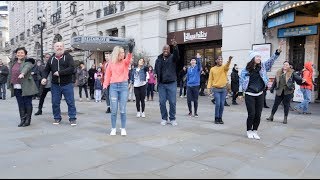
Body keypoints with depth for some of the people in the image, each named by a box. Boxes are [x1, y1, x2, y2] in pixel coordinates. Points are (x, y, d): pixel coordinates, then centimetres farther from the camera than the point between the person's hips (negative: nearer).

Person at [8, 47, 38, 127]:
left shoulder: (28, 62, -4)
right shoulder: (13, 63, 15)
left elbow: (26, 68, -27)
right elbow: (10, 74, 23)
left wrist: (22, 73, -47)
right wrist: (10, 84, 21)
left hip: (26, 87, -5)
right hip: (16, 87, 6)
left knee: (27, 103, 0)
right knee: (20, 104, 8)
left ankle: (28, 120, 10)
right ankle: (22, 120, 15)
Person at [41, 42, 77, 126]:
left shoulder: (68, 56, -2)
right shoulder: (51, 58, 12)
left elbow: (72, 68, -15)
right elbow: (46, 70, 19)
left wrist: (60, 73, -18)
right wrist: (44, 78, 1)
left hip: (67, 84, -4)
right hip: (55, 85, 4)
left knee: (70, 102, -2)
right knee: (55, 103, 7)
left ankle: (72, 118, 8)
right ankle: (57, 118, 22)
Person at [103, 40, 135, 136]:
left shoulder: (125, 62, 5)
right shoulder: (111, 64, 8)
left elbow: (129, 59, -17)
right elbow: (107, 75, 10)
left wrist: (130, 50, -37)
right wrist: (105, 86, -1)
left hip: (123, 86, -1)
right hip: (113, 86, 1)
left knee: (123, 110, 2)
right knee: (113, 110, 3)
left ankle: (123, 129, 13)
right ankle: (113, 129, 16)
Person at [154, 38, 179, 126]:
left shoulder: (172, 57, 1)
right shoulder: (158, 59, 8)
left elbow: (177, 54, -21)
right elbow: (155, 70, 13)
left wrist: (175, 46, -40)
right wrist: (156, 77, -4)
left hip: (171, 83, -2)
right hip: (161, 84, 2)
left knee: (172, 102, 1)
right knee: (162, 102, 4)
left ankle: (172, 118, 15)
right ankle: (164, 118, 18)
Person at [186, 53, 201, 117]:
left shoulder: (197, 67, -2)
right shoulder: (189, 68, 9)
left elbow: (199, 64, -25)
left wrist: (198, 58, -43)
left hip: (196, 85, -3)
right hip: (189, 86, 3)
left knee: (195, 100, 3)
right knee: (189, 100, 4)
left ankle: (196, 112, 17)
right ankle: (190, 111, 22)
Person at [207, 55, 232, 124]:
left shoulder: (224, 67, 2)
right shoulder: (212, 69, 4)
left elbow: (227, 65, -23)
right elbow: (210, 79, 4)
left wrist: (229, 60, -44)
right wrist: (209, 87, -9)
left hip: (223, 88, 1)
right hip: (216, 89, -1)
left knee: (222, 104, 4)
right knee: (218, 104, -7)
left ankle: (220, 118, 19)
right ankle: (216, 118, 8)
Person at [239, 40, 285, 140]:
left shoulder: (262, 66, 4)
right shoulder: (245, 70, -6)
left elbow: (271, 60, -3)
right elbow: (241, 81, -3)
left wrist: (279, 49, -15)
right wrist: (240, 93, -4)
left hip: (260, 94, 4)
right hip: (249, 95, -4)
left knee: (258, 114, 6)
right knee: (251, 114, -3)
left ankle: (255, 131, 21)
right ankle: (249, 131, 16)